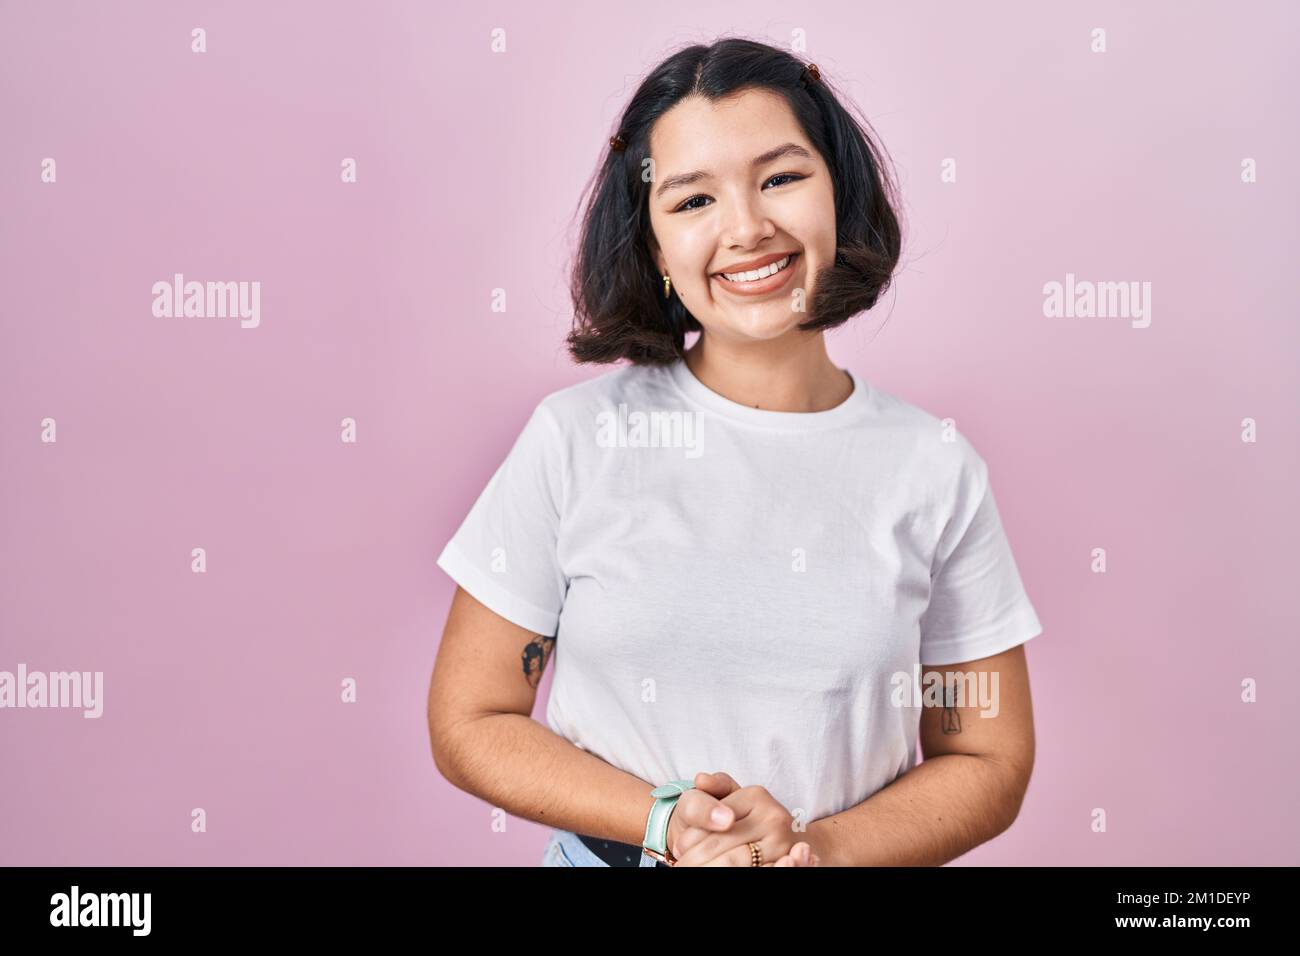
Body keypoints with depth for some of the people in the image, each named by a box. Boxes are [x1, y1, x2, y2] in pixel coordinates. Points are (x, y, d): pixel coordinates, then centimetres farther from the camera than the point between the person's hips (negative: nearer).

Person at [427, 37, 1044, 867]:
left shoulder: (937, 467, -10)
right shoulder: (577, 436, -13)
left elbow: (990, 764, -4)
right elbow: (469, 725, -9)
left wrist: (823, 846, -20)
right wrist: (666, 821, -21)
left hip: (852, 856, 1)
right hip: (607, 849, 0)